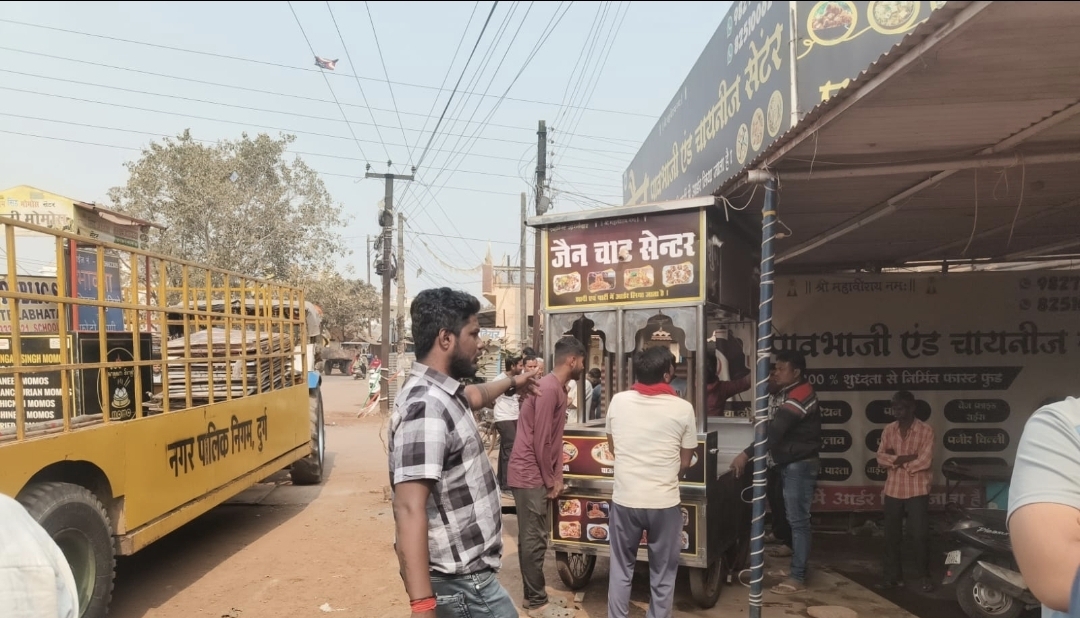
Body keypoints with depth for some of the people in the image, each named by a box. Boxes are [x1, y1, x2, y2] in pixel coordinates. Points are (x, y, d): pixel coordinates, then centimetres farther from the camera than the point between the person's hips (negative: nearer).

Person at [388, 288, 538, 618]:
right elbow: (410, 510, -32)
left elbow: (474, 395, 31)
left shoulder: (441, 393, 5)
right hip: (459, 581, -10)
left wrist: (512, 382, 46)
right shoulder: (427, 408, -26)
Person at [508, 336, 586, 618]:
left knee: (533, 539, 17)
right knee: (534, 540, 1)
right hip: (531, 476, -10)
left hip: (539, 476, 10)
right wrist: (550, 480, -11)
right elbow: (540, 441, -21)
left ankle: (535, 595, 28)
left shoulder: (558, 388, 11)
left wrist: (556, 477, 8)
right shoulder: (548, 389, -20)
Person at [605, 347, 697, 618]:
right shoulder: (683, 408, -8)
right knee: (662, 575, 14)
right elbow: (684, 462, 2)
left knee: (621, 570, 18)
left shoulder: (618, 401, -3)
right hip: (664, 502, -2)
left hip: (624, 498, 2)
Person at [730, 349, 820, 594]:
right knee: (794, 519, 15)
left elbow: (776, 430, -28)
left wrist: (746, 454, -32)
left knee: (798, 520, -5)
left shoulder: (801, 394, -19)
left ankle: (798, 578, 0)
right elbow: (777, 429, 13)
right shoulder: (787, 393, 14)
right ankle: (797, 567, 25)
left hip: (801, 465, -10)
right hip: (790, 464, 10)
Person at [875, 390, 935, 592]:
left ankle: (924, 576, 17)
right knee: (891, 535, 8)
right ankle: (893, 576, 18)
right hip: (893, 490, 4)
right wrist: (906, 458, -16)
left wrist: (896, 460, -8)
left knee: (919, 535, 1)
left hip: (917, 490, -4)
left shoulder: (925, 430, -7)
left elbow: (924, 461, -15)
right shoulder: (889, 430, 6)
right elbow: (881, 457, -2)